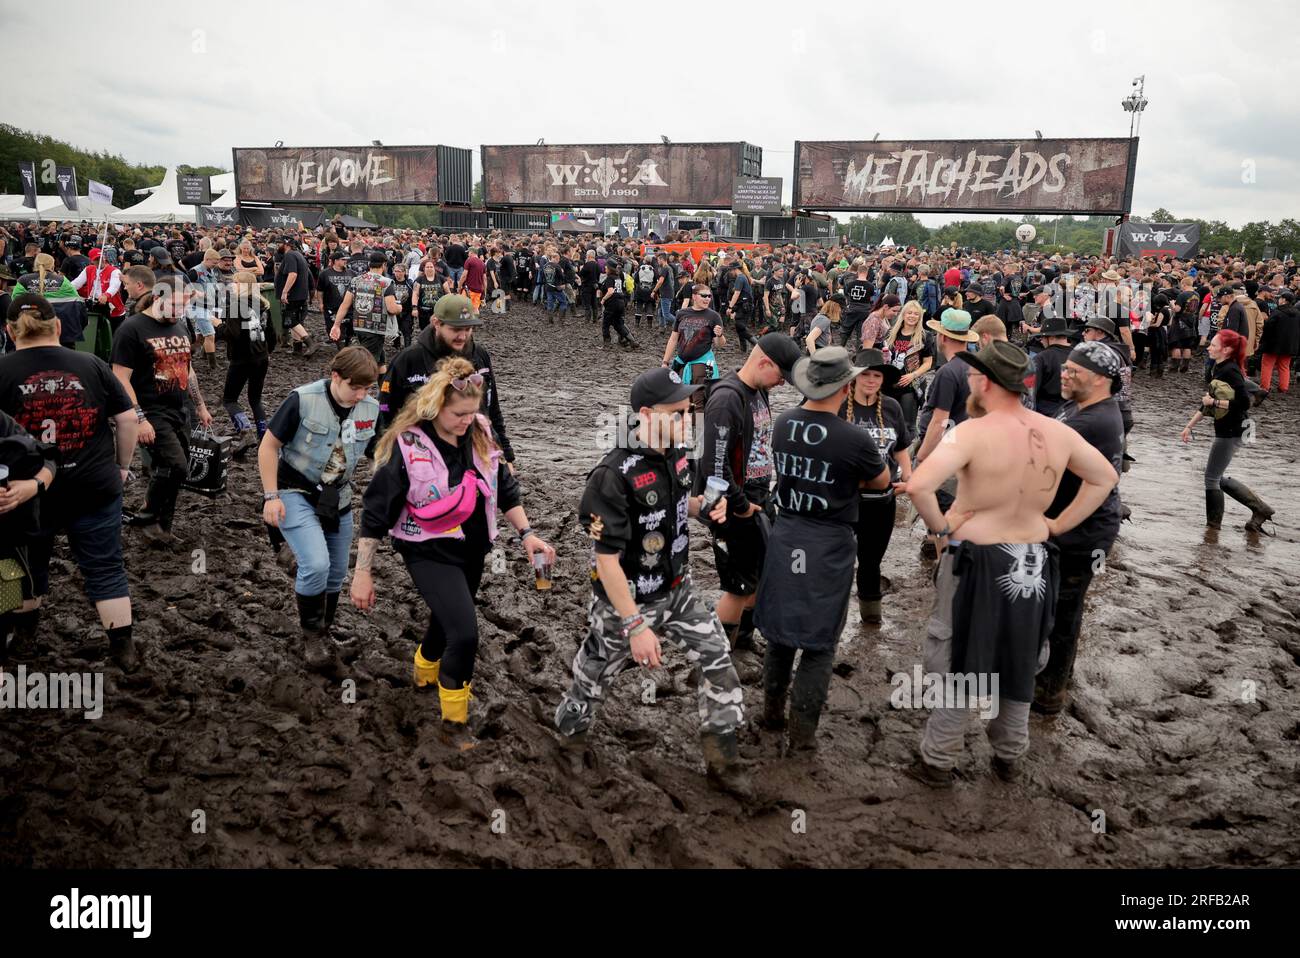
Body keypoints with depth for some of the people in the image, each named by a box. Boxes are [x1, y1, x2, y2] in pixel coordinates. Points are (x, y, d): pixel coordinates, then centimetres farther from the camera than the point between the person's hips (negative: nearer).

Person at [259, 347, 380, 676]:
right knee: (316, 565, -22)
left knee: (335, 576, 10)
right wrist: (272, 496, -13)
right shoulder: (303, 400, -18)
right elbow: (269, 446, -10)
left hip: (337, 498, 5)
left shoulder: (371, 409, -6)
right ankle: (311, 636, 1)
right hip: (296, 493, -5)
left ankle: (317, 643, 30)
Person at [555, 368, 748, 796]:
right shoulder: (614, 475, -29)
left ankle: (722, 760, 18)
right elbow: (606, 560, -27)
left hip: (677, 591, 6)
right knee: (595, 676, 15)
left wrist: (704, 505, -7)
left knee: (718, 659, 3)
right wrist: (637, 627, -26)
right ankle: (570, 730, 47)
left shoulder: (676, 453, -6)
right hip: (624, 601, -6)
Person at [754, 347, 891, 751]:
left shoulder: (783, 424, -2)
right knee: (819, 641, 8)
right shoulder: (855, 439, -18)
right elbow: (881, 481, 1)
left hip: (784, 536, 5)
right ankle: (802, 731, 13)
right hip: (829, 546, -5)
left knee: (780, 630, 18)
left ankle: (773, 713, 31)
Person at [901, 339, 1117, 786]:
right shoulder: (1057, 432, -1)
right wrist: (1058, 524, 11)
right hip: (1033, 564, 5)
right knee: (1018, 664, 20)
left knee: (958, 663, 9)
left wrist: (938, 527, -14)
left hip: (976, 563, -5)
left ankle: (938, 761, 21)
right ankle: (1009, 757, 35)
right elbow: (1105, 477, 12)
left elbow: (917, 485, -32)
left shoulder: (973, 432, -20)